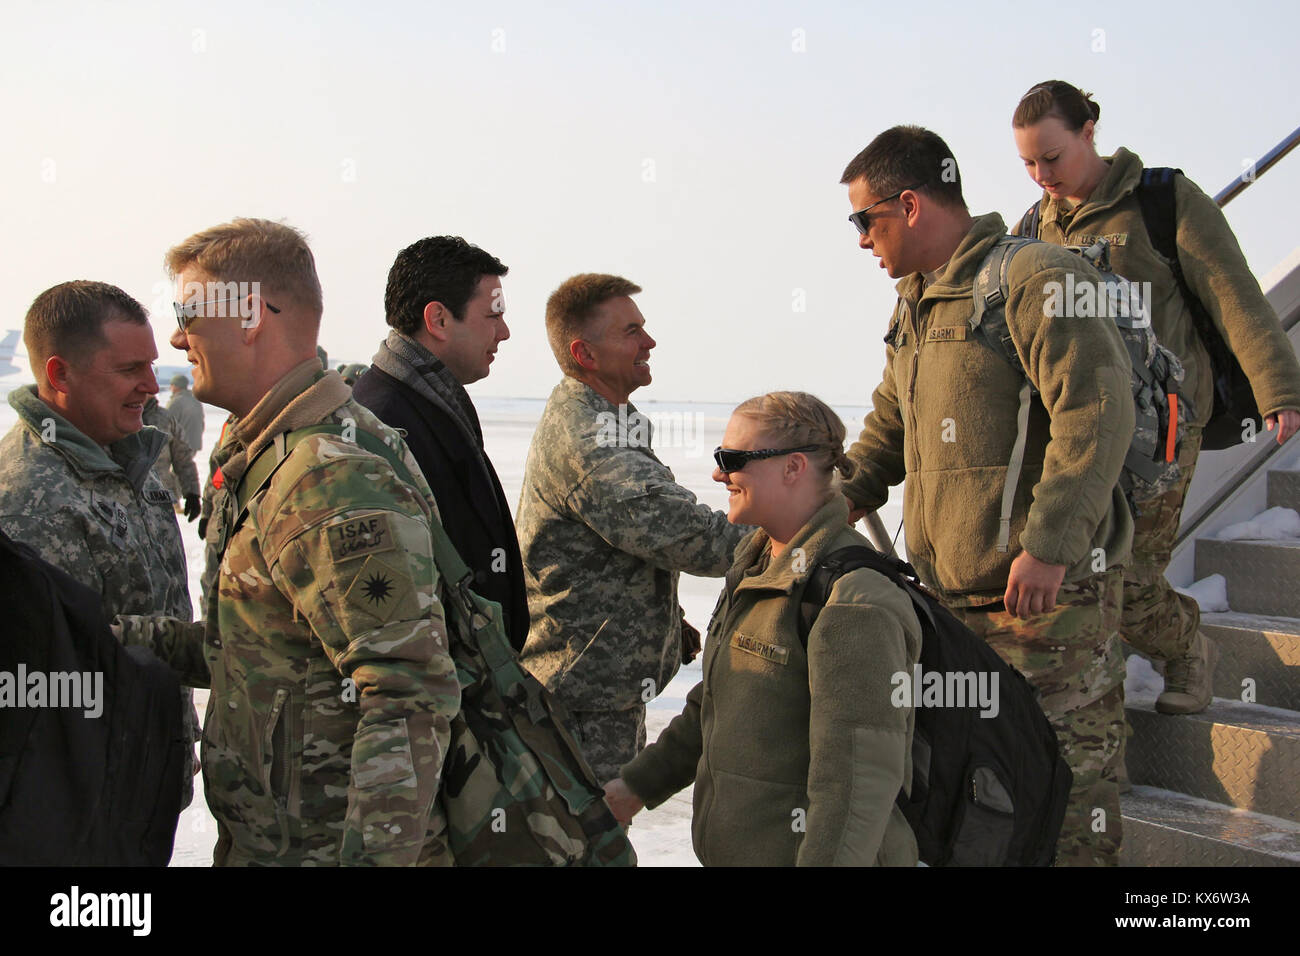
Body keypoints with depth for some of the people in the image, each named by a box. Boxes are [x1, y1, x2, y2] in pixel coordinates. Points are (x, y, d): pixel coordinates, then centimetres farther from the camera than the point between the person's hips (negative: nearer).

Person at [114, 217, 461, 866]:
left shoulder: (337, 480, -23)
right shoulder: (261, 459, 12)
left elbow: (412, 699, -28)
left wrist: (374, 854, -30)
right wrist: (133, 639, 10)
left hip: (325, 848, -10)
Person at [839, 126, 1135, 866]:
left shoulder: (1038, 280, -13)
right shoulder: (917, 306, 17)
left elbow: (1098, 415, -22)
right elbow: (886, 435, 26)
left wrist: (1049, 544, -26)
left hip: (1049, 591, -9)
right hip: (954, 597, 9)